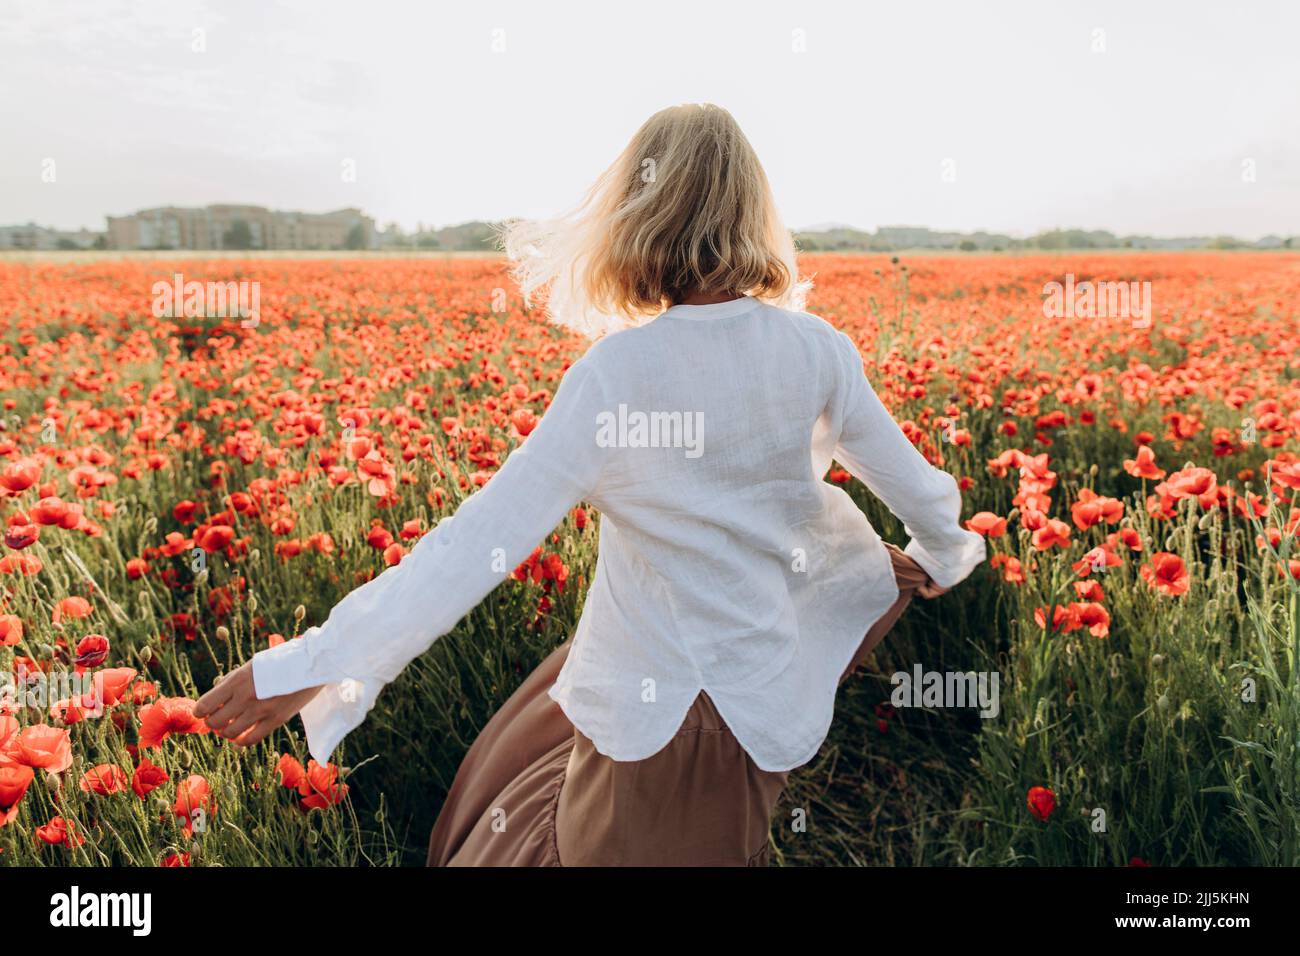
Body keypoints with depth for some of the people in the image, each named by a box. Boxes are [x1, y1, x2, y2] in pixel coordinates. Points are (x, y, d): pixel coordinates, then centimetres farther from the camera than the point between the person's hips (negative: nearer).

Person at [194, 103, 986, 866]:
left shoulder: (617, 373, -22)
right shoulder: (817, 349, -10)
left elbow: (485, 538, -25)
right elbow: (911, 483, 4)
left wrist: (306, 665, -19)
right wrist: (945, 556, 28)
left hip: (655, 709, -3)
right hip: (764, 688, 3)